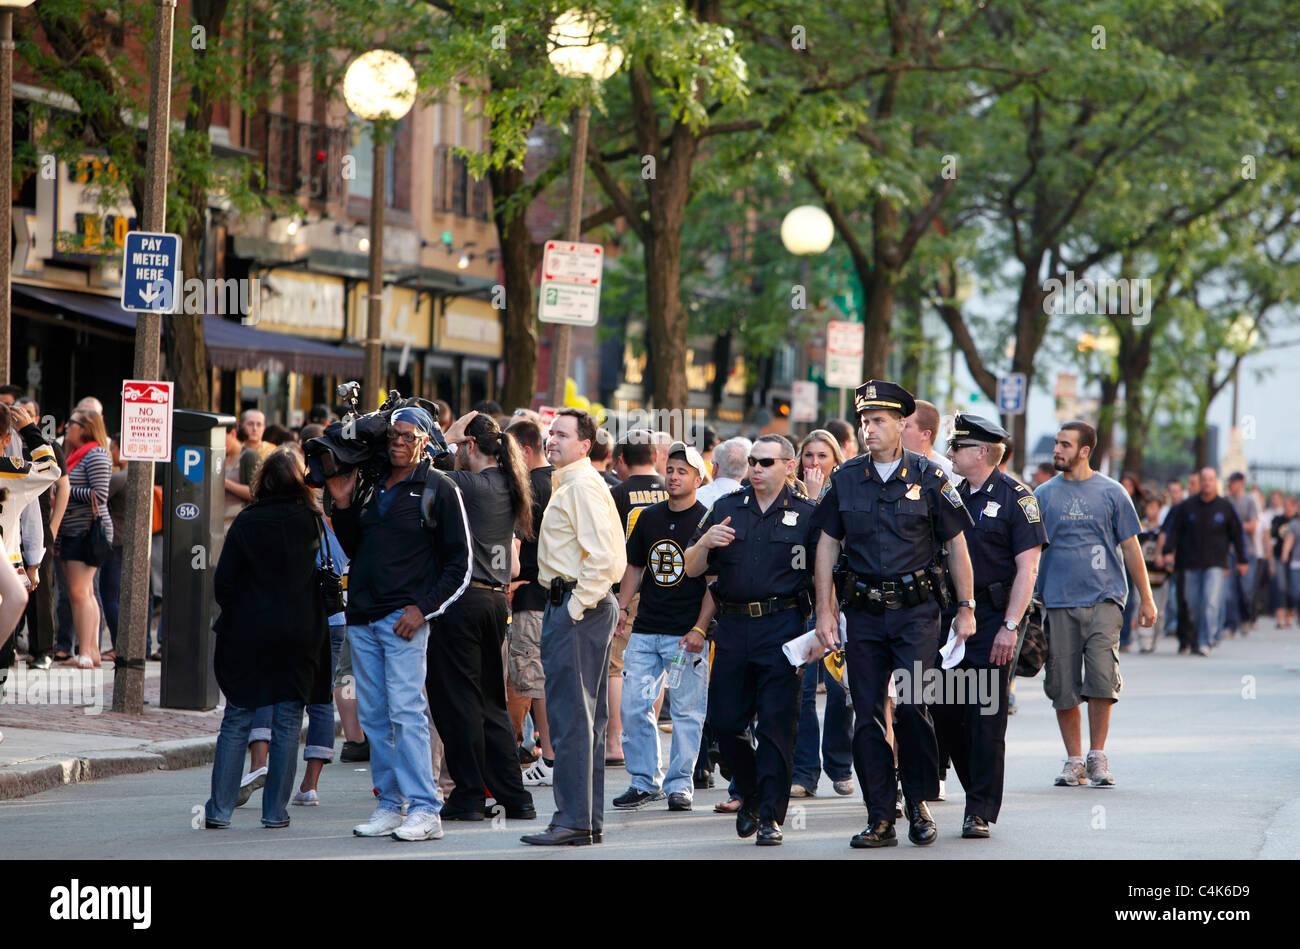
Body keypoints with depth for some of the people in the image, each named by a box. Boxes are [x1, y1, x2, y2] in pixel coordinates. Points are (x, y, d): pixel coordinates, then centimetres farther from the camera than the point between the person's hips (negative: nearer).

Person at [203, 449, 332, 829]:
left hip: (248, 634, 0)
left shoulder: (246, 522, -6)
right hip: (300, 637, 0)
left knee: (236, 723, 6)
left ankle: (219, 810, 3)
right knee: (287, 726, 6)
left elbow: (224, 582, -5)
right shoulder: (312, 521, -3)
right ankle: (276, 811, 5)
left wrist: (234, 614, 9)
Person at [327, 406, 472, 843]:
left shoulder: (439, 489, -2)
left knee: (406, 711, -12)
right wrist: (343, 506, 7)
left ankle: (425, 810, -12)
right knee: (373, 716, 6)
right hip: (362, 617, 6)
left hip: (405, 618, -6)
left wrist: (422, 608, -12)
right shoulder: (372, 486, 15)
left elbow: (460, 564, -3)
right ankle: (389, 804, 11)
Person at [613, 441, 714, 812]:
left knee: (686, 711, -1)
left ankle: (679, 784, 8)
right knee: (633, 705, 2)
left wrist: (700, 629, -14)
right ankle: (645, 780, 12)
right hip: (645, 629, 5)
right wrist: (622, 607, 8)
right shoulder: (649, 517, 12)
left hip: (686, 634, -5)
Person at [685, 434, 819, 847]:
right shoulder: (726, 508, 12)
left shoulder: (806, 514, 4)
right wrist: (705, 543, -9)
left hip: (783, 627, -3)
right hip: (733, 627, 3)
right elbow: (692, 569, 11)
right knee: (724, 720, 4)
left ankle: (770, 816, -1)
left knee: (776, 724, -5)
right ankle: (750, 794, 27)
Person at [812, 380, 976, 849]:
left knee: (913, 708, -11)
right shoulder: (846, 479, 6)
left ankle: (919, 805, 8)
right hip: (864, 613, 3)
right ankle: (880, 819, 6)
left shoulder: (928, 477, -1)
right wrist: (825, 610, 5)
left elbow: (956, 545, 4)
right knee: (867, 714, 1)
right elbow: (827, 545, 11)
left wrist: (966, 608, 2)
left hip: (916, 611, -3)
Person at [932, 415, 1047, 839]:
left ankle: (980, 812, 0)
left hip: (994, 618, -6)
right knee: (945, 713, 5)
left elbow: (1027, 568, -10)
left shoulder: (1015, 497, -6)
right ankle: (979, 794, 21)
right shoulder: (953, 496, 13)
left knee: (986, 718, -5)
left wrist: (1010, 627, -18)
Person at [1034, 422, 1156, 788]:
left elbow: (1130, 546, 10)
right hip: (1058, 602, 2)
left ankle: (1097, 757, 1)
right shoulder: (1043, 495, 10)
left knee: (1102, 678, -12)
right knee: (1063, 685, 0)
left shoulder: (1111, 493, 6)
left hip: (1104, 597, -2)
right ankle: (1074, 761, 11)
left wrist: (1146, 598, 8)